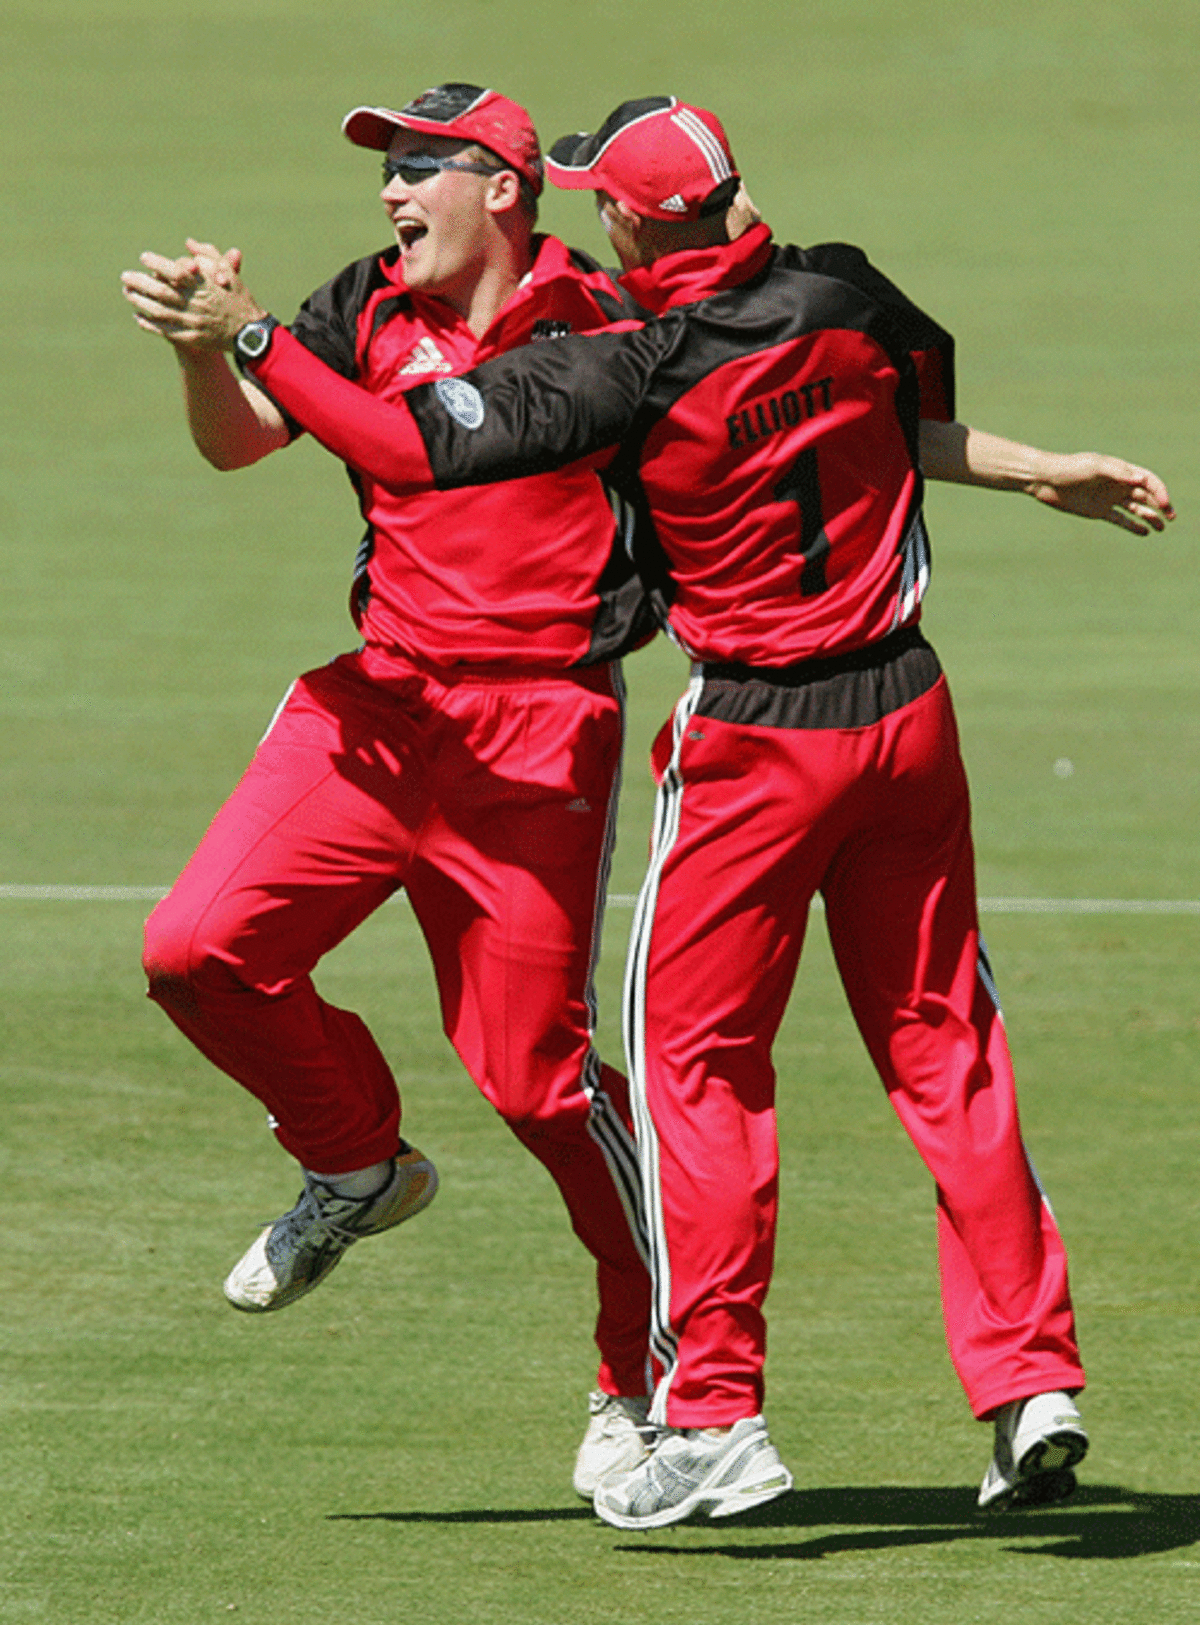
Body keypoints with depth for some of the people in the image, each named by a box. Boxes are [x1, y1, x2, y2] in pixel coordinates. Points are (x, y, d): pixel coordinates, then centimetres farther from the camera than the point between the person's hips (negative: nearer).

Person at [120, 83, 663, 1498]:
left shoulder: (611, 332, -3)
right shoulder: (371, 314, 8)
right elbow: (237, 439, -3)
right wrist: (208, 341, -23)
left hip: (537, 732, -5)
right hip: (376, 710, 5)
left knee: (534, 1067, -6)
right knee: (197, 945, -9)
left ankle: (657, 1367, 11)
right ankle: (356, 1168, 19)